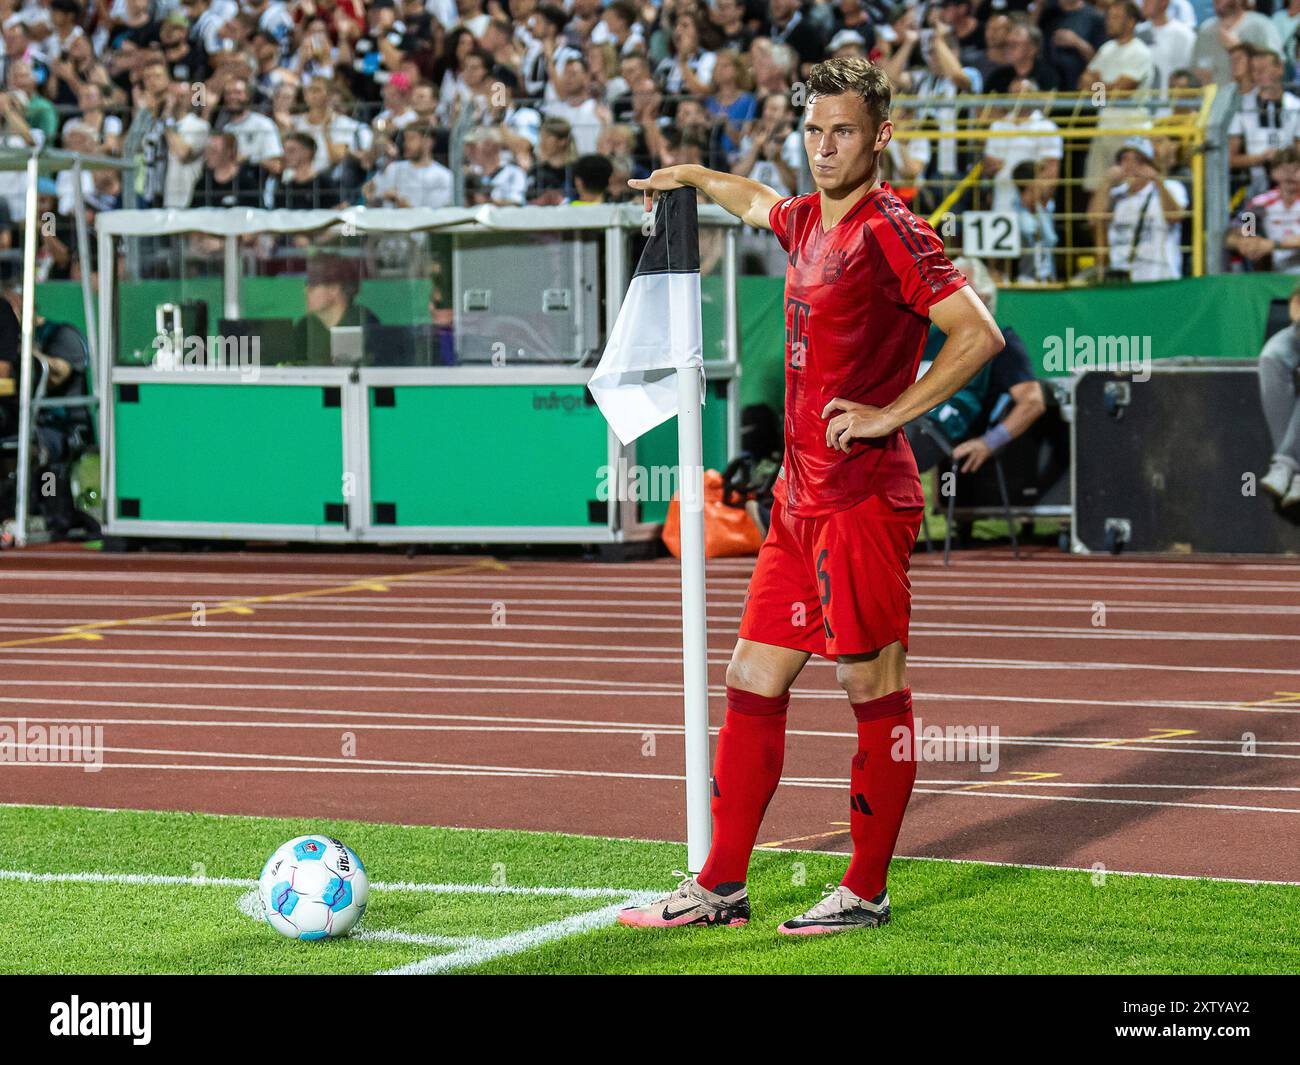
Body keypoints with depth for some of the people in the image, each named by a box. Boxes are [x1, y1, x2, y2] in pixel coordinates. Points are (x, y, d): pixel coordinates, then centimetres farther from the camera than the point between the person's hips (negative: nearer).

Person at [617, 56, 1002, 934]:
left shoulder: (889, 229, -12)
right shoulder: (809, 221, 13)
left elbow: (979, 334, -19)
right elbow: (758, 203, 39)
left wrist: (888, 414, -18)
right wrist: (690, 176, 50)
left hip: (862, 500, -9)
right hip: (800, 499, 9)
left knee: (874, 690, 0)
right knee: (753, 684, 10)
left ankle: (867, 894, 7)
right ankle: (721, 888, 15)